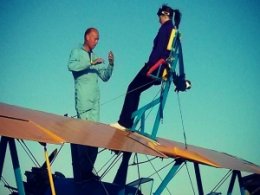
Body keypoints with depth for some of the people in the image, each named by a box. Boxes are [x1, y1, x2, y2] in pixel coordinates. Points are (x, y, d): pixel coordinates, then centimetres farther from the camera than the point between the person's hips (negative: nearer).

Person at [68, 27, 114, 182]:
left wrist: (111, 64, 7)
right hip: (83, 99, -7)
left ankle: (87, 170, 5)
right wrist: (91, 63, -19)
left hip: (95, 100, 7)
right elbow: (71, 66, -16)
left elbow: (105, 77, 22)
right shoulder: (77, 52, 5)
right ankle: (82, 172, -15)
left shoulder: (95, 57, 23)